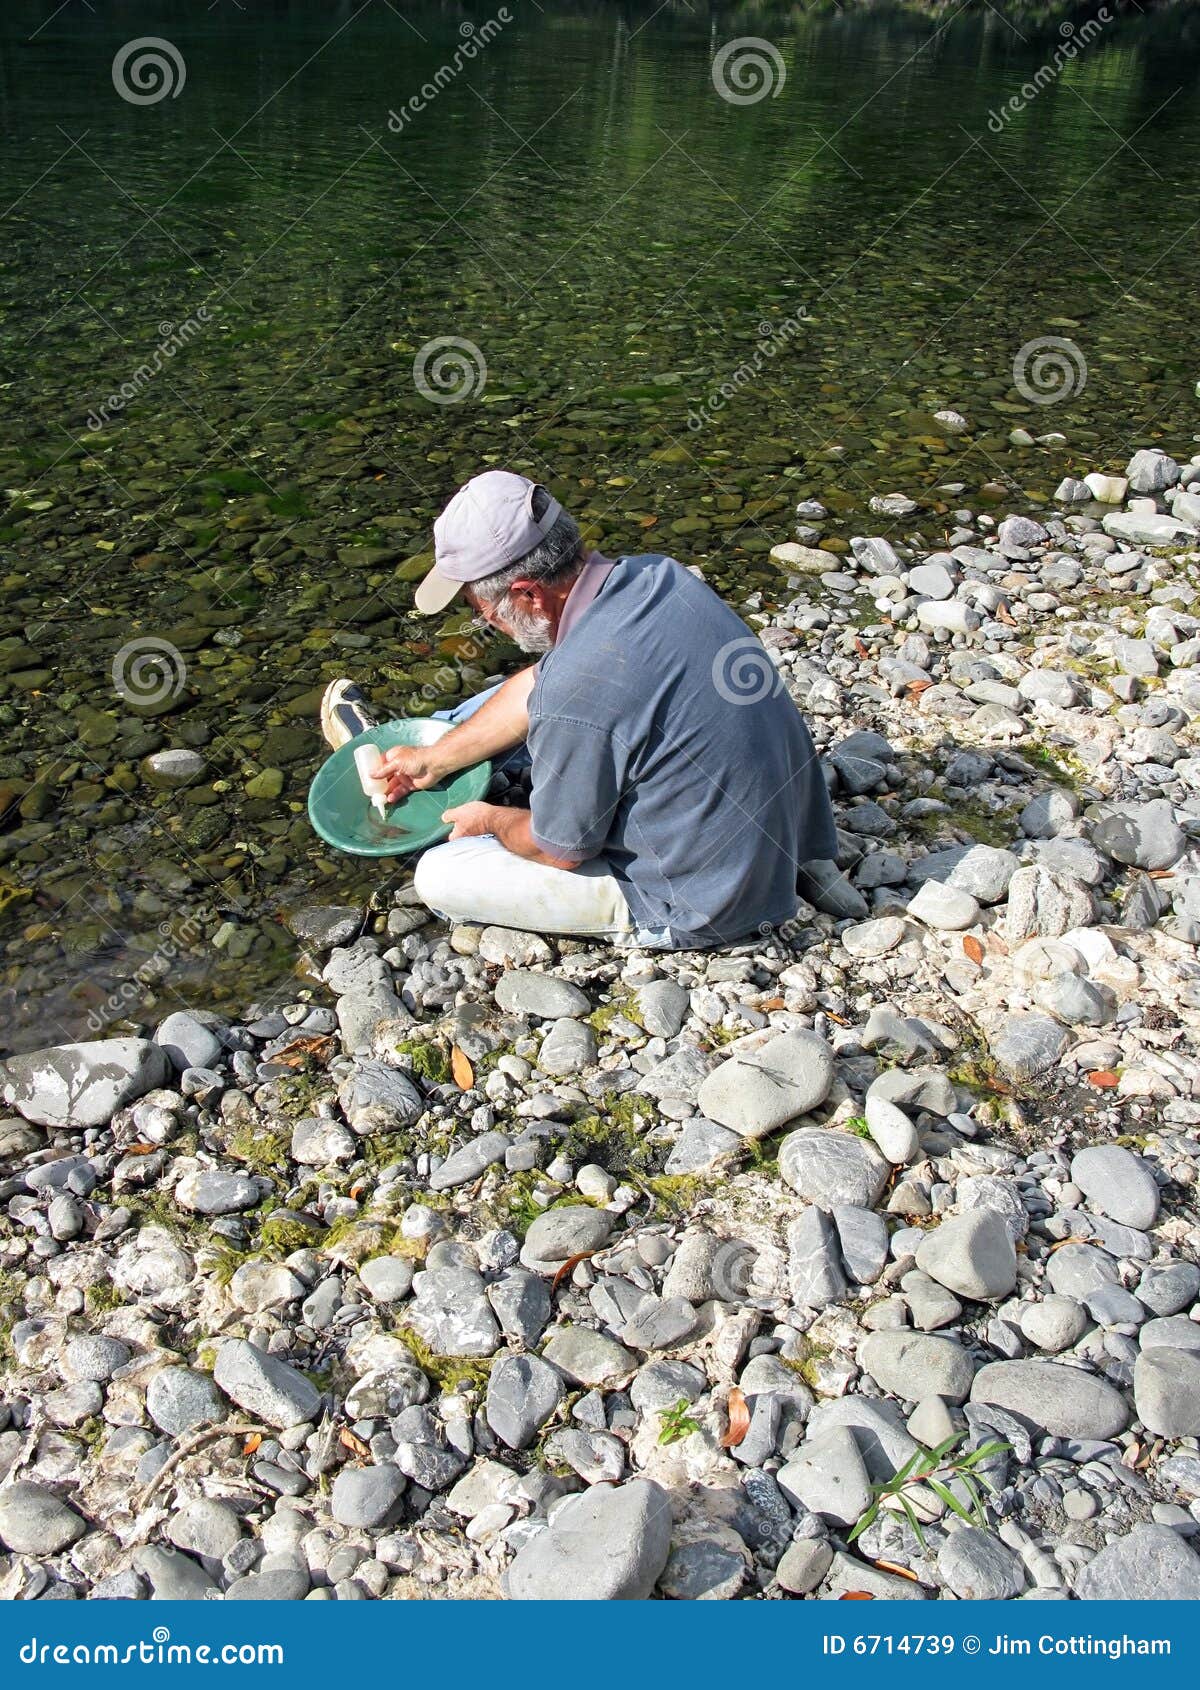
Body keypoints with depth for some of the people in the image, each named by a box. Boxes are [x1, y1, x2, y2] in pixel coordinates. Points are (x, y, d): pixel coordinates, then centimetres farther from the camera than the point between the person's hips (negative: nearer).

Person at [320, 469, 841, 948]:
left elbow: (561, 850, -18)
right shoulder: (653, 573, -9)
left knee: (439, 877, -1)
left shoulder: (579, 692, -35)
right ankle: (414, 750, 43)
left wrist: (492, 820, 3)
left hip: (697, 910, -8)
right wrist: (434, 759, 15)